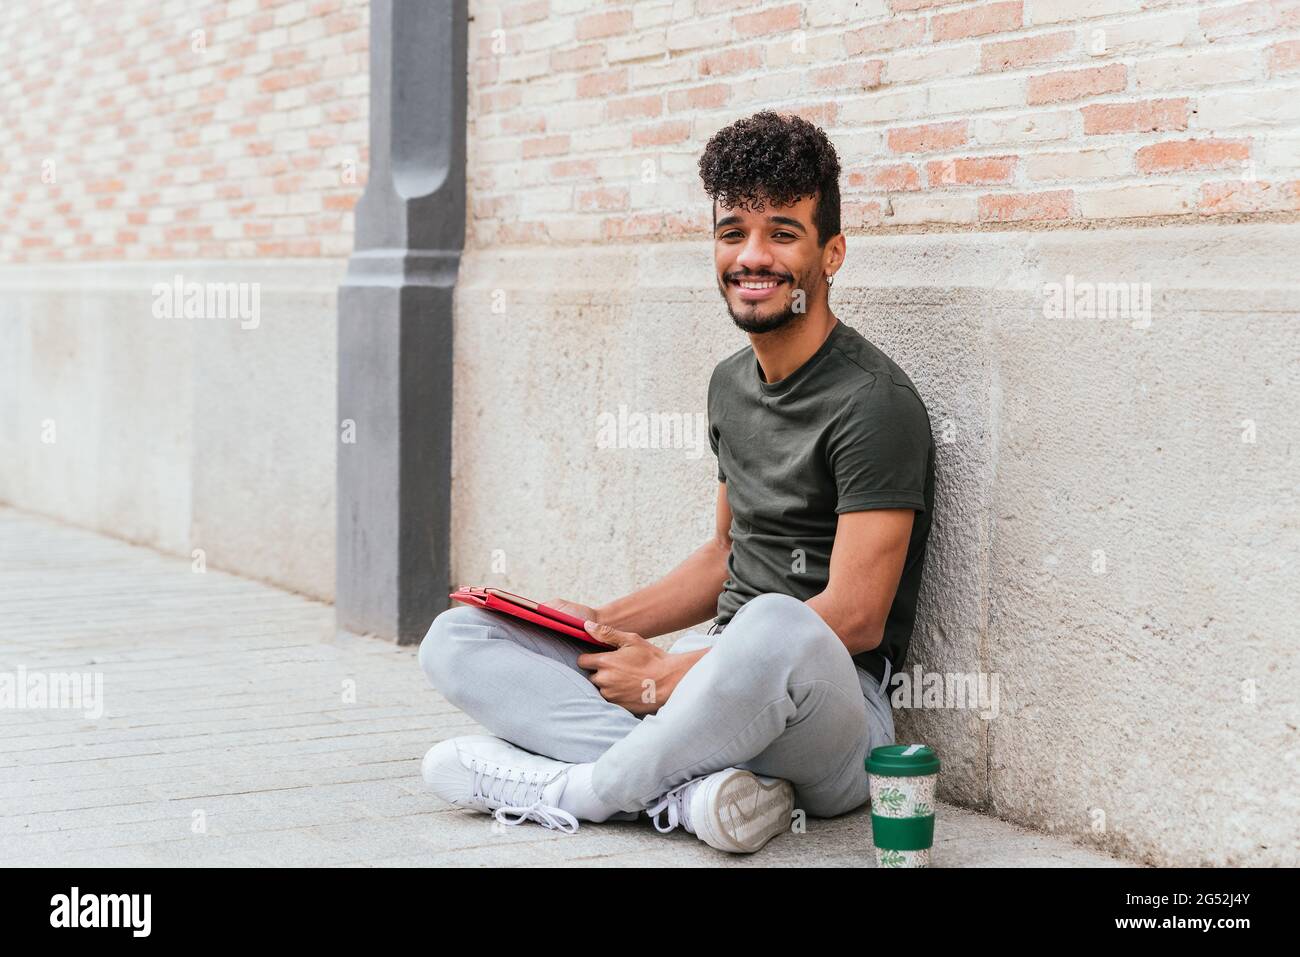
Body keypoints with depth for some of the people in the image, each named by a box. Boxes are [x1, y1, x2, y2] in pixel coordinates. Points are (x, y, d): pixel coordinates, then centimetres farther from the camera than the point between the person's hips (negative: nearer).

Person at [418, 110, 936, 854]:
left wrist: (669, 675, -13)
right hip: (722, 676, 8)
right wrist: (602, 623, 11)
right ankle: (697, 781, -24)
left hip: (829, 700, -8)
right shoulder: (731, 384, 15)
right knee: (456, 638, -2)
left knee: (776, 631, -44)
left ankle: (569, 792, -19)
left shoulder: (874, 402, -12)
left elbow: (854, 618, -18)